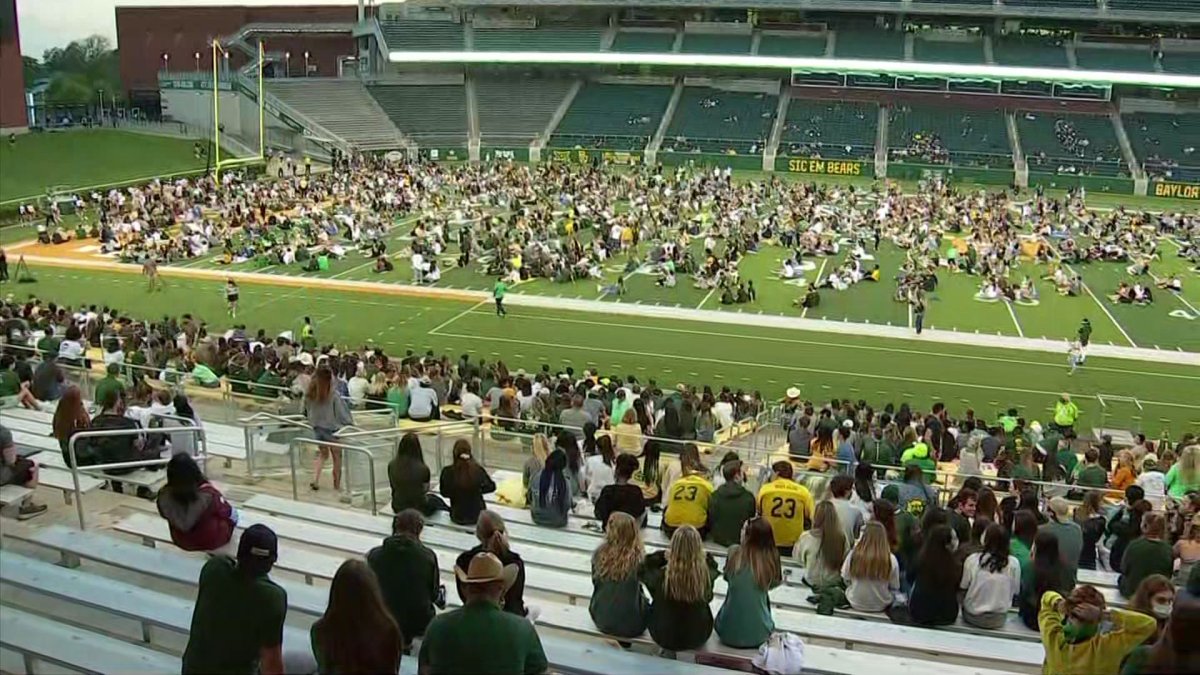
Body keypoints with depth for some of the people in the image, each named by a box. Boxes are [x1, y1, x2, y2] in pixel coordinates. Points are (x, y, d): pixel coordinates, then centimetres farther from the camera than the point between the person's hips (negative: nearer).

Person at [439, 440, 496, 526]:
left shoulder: (448, 472, -20)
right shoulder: (478, 470, -18)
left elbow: (444, 493, -3)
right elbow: (491, 487, -2)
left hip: (458, 518, 0)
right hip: (478, 516, 0)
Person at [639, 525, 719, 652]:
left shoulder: (662, 575, -31)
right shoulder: (706, 575, -27)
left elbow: (641, 568, -7)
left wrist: (663, 555, -8)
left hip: (663, 637, -1)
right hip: (698, 638, 1)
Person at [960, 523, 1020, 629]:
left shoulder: (972, 559, -14)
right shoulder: (1013, 563, -12)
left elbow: (963, 588, -4)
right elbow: (1015, 592, -1)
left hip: (972, 617, -1)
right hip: (998, 620, 2)